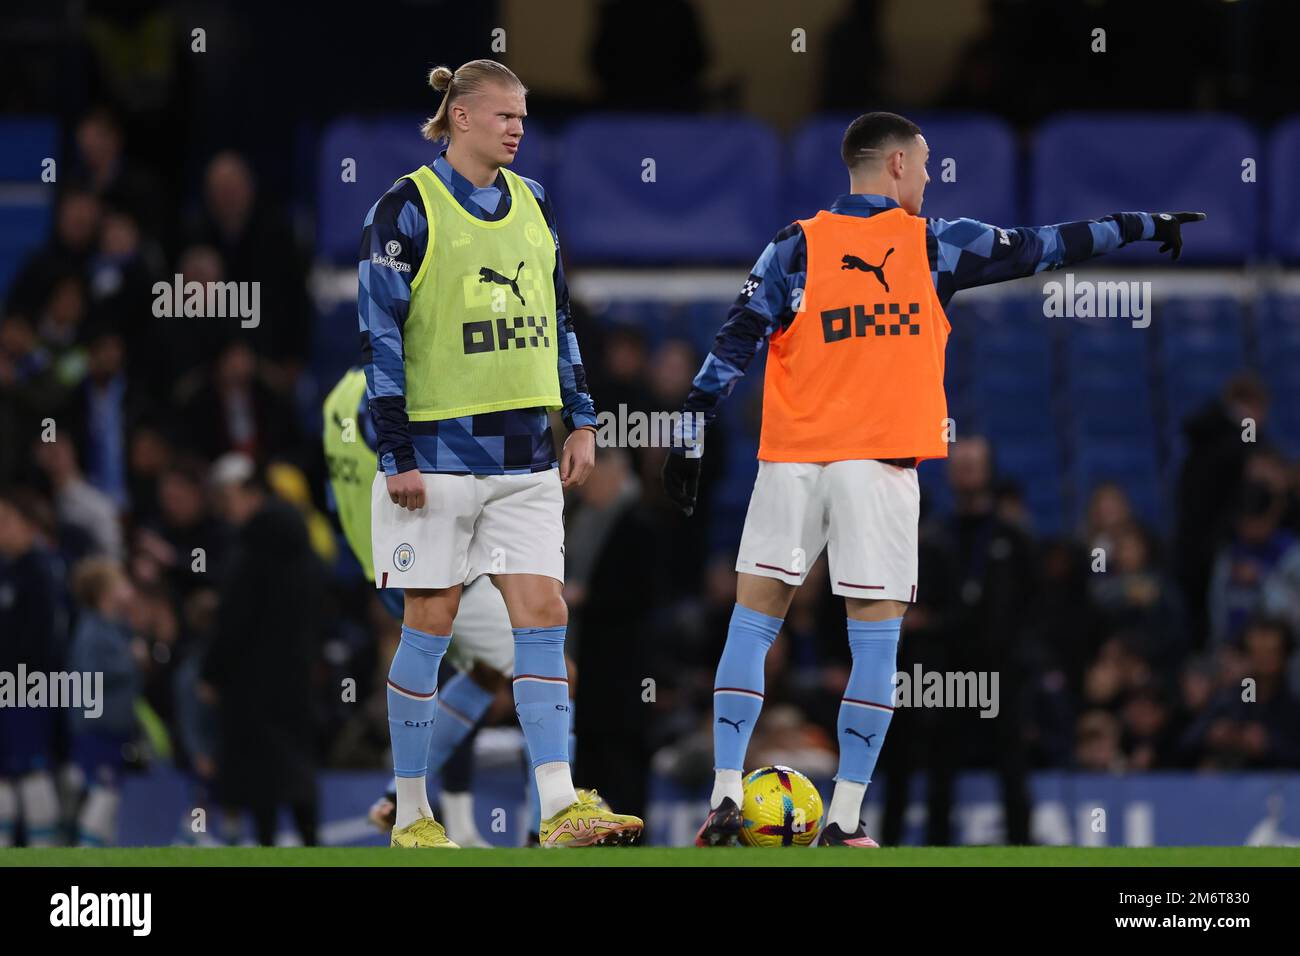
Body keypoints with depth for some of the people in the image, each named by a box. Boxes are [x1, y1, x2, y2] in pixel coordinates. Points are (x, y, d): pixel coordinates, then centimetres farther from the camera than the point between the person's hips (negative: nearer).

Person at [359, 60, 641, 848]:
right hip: (440, 449, -5)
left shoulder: (530, 204, 11)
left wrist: (581, 420, 13)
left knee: (544, 615, -4)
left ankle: (561, 807, -9)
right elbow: (381, 336, -9)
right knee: (432, 622, 0)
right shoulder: (408, 209, -8)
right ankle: (412, 815, 9)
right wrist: (397, 454, -13)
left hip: (525, 453, 5)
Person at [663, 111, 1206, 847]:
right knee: (876, 641, 3)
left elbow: (734, 345, -1)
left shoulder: (797, 247, 6)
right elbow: (1042, 249, 12)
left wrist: (692, 437, 0)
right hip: (880, 465, -2)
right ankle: (845, 822, -3)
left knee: (753, 624, 8)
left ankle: (725, 799, -2)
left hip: (790, 461, 2)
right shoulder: (933, 244, 5)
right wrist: (1145, 227, 24)